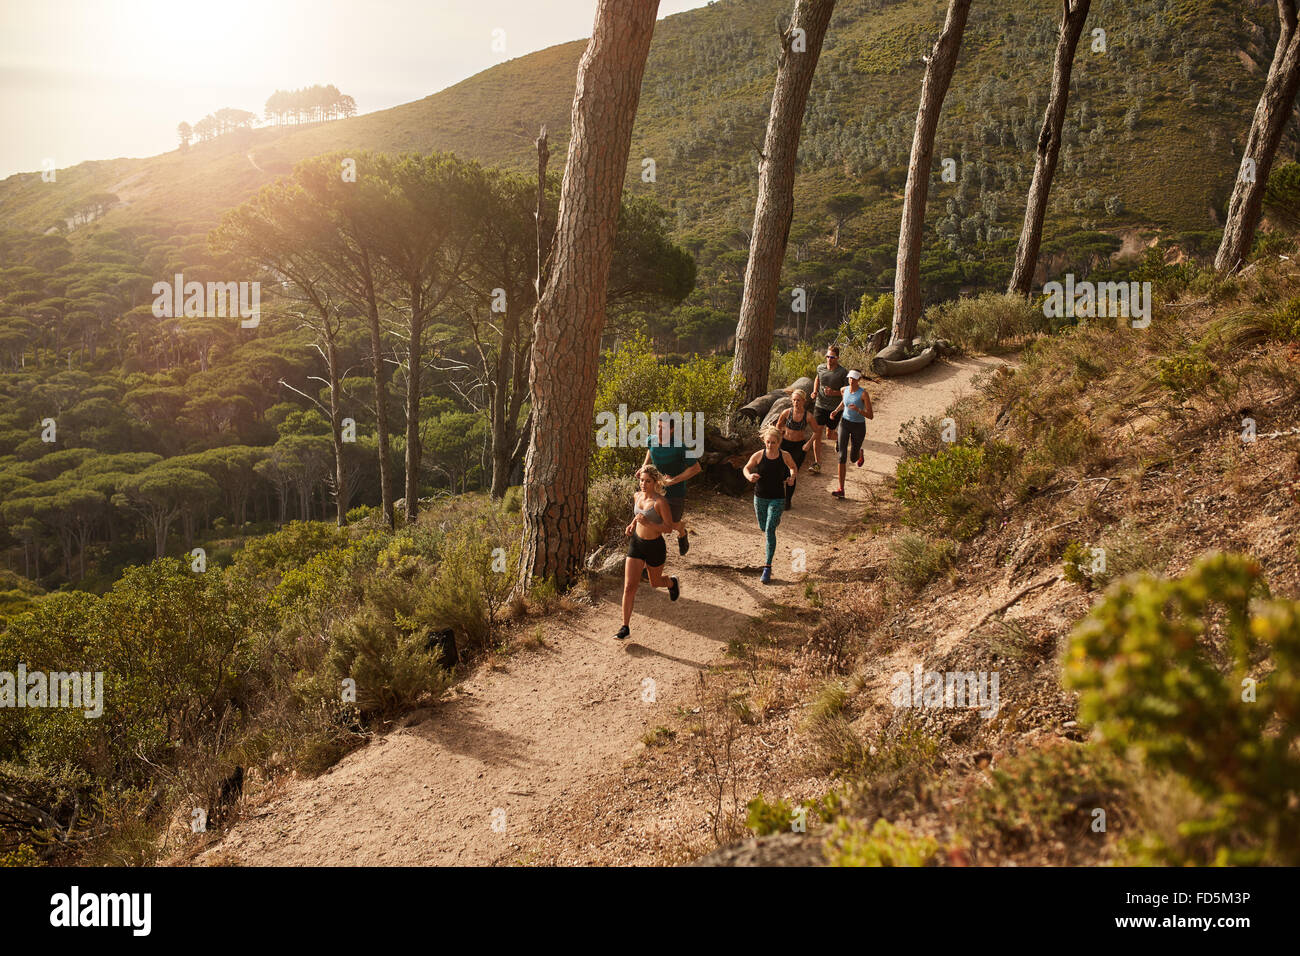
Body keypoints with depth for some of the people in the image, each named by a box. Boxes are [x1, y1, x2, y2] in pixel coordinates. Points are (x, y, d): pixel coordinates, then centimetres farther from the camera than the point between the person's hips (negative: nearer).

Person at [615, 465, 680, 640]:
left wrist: (648, 524, -32)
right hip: (636, 543, 4)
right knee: (629, 586, -6)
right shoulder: (637, 496, 1)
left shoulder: (660, 501, -19)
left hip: (655, 546, -4)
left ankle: (672, 583, 57)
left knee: (655, 583, 20)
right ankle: (625, 627, -1)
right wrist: (632, 524, 2)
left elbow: (669, 526, -19)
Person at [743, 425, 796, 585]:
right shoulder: (758, 455, -10)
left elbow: (792, 467, 13)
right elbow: (746, 468, 4)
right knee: (763, 528, 19)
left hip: (777, 498, -2)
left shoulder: (785, 456, -9)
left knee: (770, 530, -13)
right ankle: (775, 519, 60)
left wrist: (792, 477, -8)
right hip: (760, 497, 2)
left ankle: (767, 568, -8)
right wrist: (749, 476, -18)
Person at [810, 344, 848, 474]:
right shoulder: (820, 368, 1)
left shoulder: (843, 372, -12)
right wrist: (815, 392, 7)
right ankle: (817, 463, -2)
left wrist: (834, 392, -23)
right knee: (817, 433, -6)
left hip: (834, 408, -2)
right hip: (820, 405, 2)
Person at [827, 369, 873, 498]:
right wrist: (836, 411, 2)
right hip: (845, 423, 2)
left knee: (853, 458, 13)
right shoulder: (844, 390, -6)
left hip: (859, 426, -2)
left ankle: (860, 453, 55)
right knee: (842, 456, -13)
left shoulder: (863, 394, -20)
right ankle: (841, 489, -12)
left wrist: (858, 410, -35)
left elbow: (871, 416, -19)